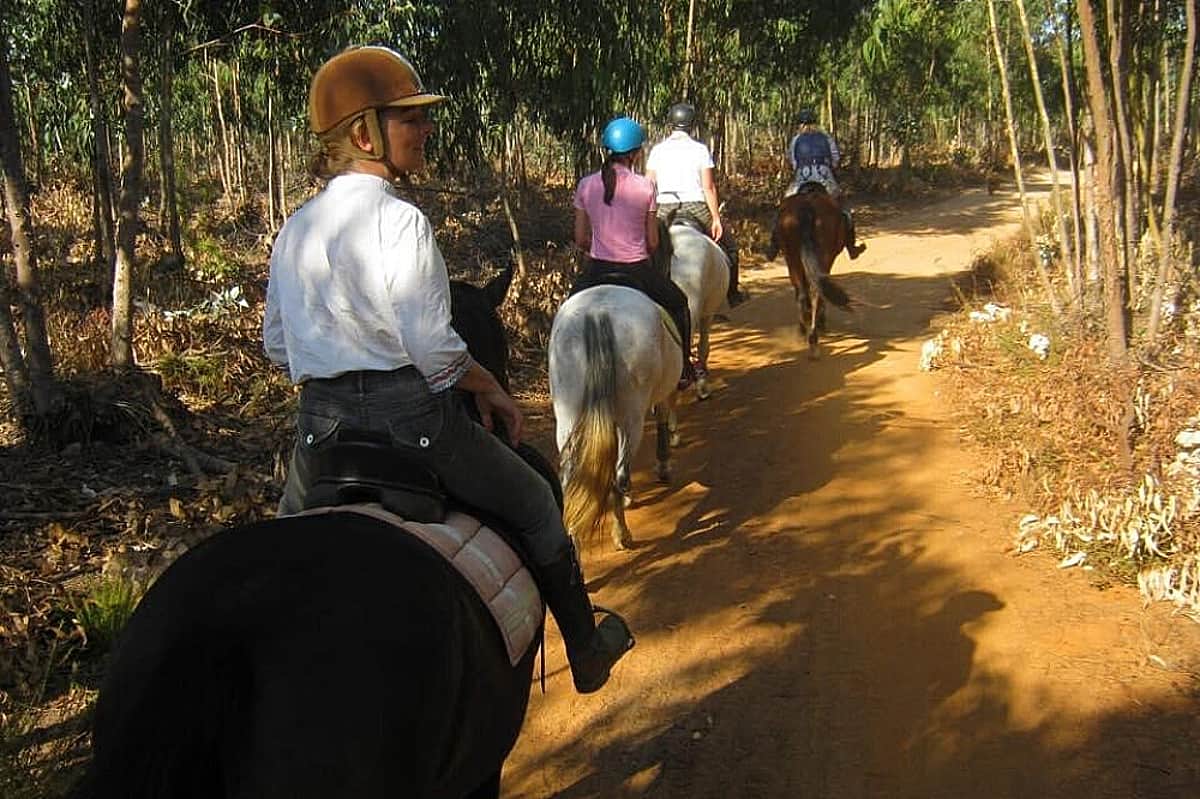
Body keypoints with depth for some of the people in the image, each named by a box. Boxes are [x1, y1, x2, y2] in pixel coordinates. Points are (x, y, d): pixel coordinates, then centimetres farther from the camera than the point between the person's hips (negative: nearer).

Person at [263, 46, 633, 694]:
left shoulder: (293, 229, 7)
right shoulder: (400, 221, -16)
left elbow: (276, 346, 13)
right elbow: (434, 347, -19)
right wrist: (493, 390, -2)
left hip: (321, 422, 6)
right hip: (411, 416, -6)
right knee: (535, 507, 17)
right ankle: (586, 652, 31)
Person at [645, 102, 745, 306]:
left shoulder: (657, 150, 5)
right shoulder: (700, 149, -3)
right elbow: (709, 187, -7)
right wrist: (716, 218, -5)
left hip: (665, 210, 2)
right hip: (696, 208, -2)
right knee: (729, 246, 18)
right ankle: (732, 294, 23)